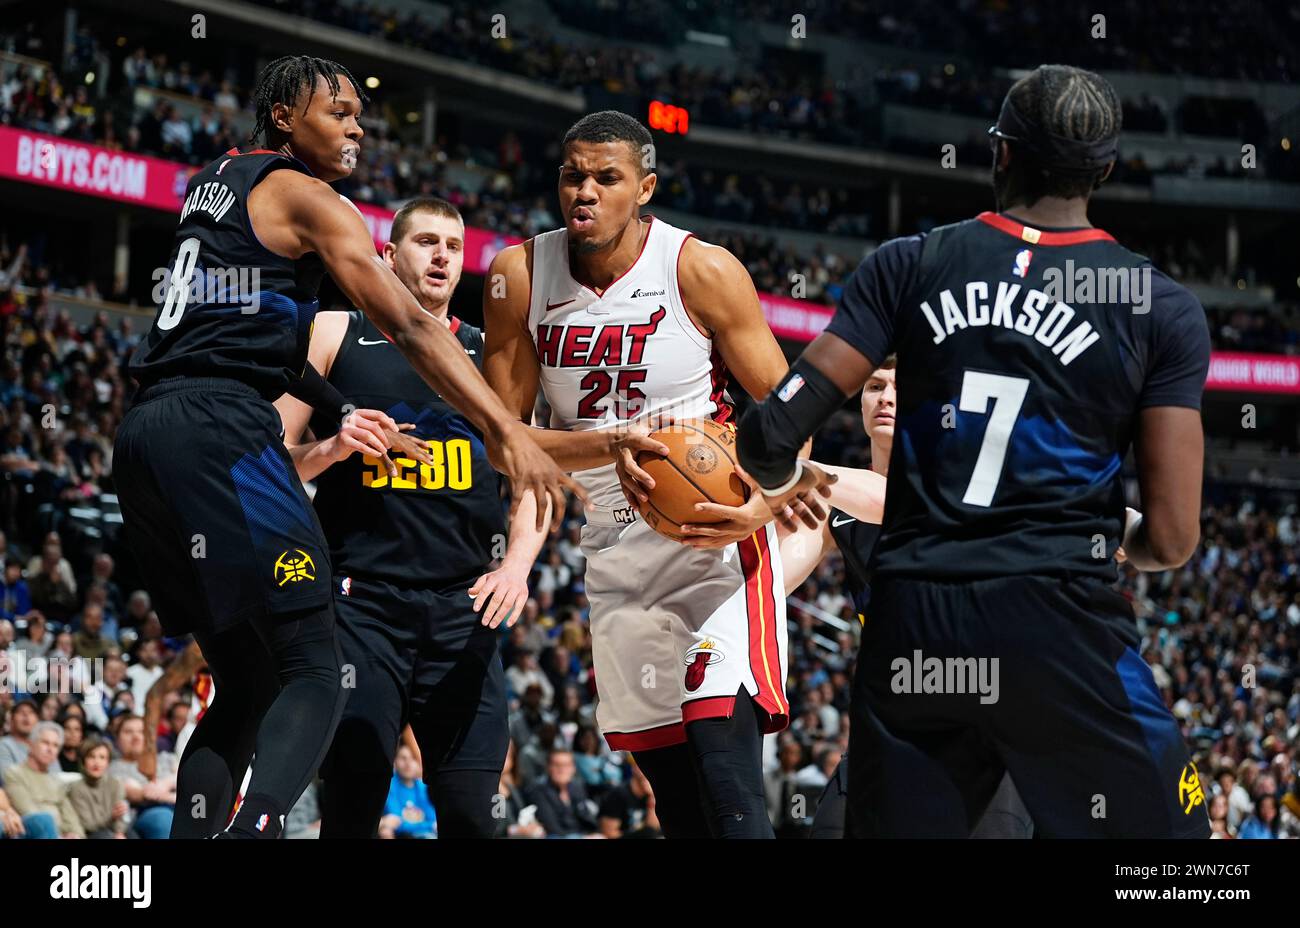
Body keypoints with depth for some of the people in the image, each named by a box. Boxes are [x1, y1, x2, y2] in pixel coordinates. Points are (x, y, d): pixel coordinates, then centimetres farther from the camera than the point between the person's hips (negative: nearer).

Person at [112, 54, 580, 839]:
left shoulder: (212, 182, 25)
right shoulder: (304, 197, 0)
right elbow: (411, 327, -10)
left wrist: (342, 409, 31)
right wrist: (506, 431, -15)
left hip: (146, 431, 9)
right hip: (222, 428, -9)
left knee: (248, 682, 15)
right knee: (314, 675, -12)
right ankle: (256, 828, -35)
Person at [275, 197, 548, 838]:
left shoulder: (491, 352, 16)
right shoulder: (335, 334, 10)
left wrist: (517, 563, -6)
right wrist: (333, 449, -13)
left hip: (463, 610, 2)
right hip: (363, 603, -2)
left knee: (470, 816, -4)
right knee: (352, 808, -9)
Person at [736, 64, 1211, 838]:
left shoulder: (907, 266, 6)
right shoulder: (1163, 308, 2)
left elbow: (775, 432, 0)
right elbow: (1171, 541, -1)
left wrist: (783, 480, 24)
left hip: (913, 622, 3)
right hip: (1059, 623, -3)